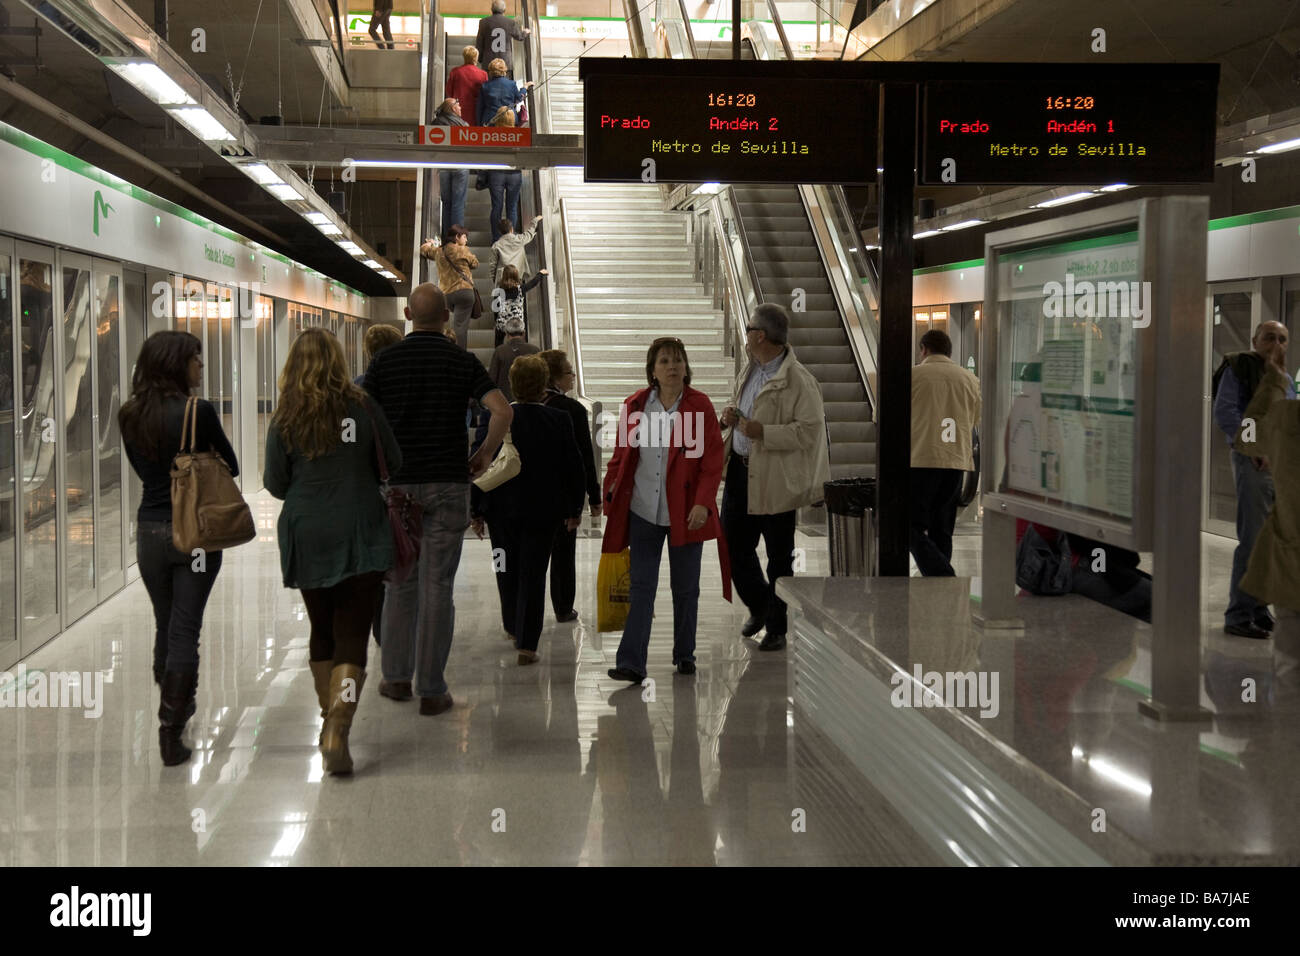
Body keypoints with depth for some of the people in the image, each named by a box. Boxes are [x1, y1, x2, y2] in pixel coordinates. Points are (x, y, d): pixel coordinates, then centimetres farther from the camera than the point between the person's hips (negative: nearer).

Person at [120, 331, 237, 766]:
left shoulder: (130, 416, 1)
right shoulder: (199, 412, -14)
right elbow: (230, 466, -3)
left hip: (150, 530, 5)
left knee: (164, 626, 18)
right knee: (185, 630, -1)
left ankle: (174, 708, 32)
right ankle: (171, 730, -1)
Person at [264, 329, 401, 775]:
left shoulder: (284, 419, -2)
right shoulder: (362, 408, -3)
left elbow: (276, 485, 1)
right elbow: (395, 462, 5)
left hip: (307, 539, 2)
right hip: (360, 538, -2)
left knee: (322, 631, 19)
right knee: (352, 637, -3)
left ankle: (329, 721, 30)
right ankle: (338, 731, -18)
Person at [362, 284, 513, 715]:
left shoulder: (385, 360, 1)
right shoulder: (463, 361, -1)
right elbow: (503, 411, -12)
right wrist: (484, 454, 2)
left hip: (398, 484, 1)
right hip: (448, 483, -1)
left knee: (400, 582, 14)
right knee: (437, 586, 0)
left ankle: (397, 677, 20)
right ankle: (432, 690, 1)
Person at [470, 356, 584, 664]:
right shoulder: (559, 421, -7)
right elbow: (574, 468, -1)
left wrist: (475, 511, 2)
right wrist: (574, 508, 11)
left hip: (502, 509, 1)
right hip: (543, 511, -1)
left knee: (507, 571, 20)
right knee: (533, 575, 4)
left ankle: (513, 627, 38)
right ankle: (527, 645, 1)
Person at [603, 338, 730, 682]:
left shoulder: (700, 406, -4)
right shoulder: (634, 406, 3)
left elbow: (713, 461, -5)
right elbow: (621, 456, 11)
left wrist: (703, 503, -14)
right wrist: (610, 495, 8)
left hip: (685, 513, -1)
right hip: (642, 511, 1)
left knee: (685, 588, 10)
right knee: (641, 587, -3)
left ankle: (684, 655, 26)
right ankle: (631, 663, -6)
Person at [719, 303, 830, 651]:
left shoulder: (798, 380, -17)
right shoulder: (750, 370, 10)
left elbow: (810, 429, -21)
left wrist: (763, 433, -26)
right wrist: (733, 417, 3)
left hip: (775, 479, -8)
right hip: (740, 470, 8)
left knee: (779, 558, 5)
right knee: (734, 547, 12)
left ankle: (776, 628, 18)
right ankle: (759, 607, 34)